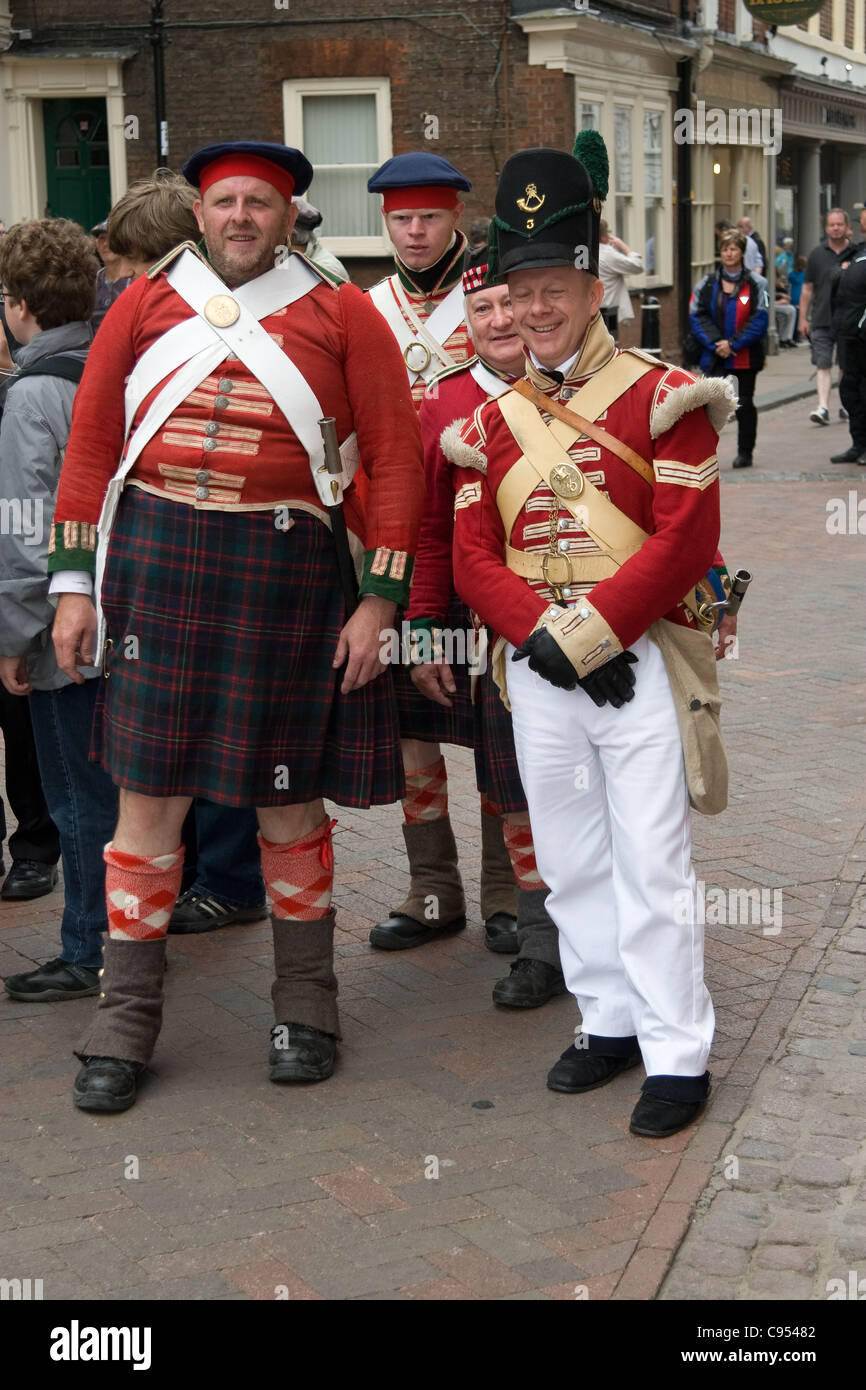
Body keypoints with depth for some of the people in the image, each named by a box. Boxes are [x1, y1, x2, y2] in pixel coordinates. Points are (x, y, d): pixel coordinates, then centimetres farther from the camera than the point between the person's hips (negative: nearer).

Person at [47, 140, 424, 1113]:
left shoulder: (341, 315, 4)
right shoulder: (145, 304, 8)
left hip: (286, 567, -1)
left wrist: (379, 598, -4)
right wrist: (75, 583, 4)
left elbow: (396, 457, 2)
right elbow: (91, 442, 9)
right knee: (150, 793, 2)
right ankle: (125, 1019, 15)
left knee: (288, 795, 8)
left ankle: (305, 1007, 25)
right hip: (156, 563, 1)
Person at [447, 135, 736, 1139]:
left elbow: (686, 540, -12)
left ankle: (678, 1053, 6)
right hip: (536, 668, 5)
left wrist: (590, 633, -16)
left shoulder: (661, 398, -4)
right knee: (570, 860, 13)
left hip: (635, 659, -5)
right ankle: (610, 1020, 27)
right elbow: (473, 557, 4)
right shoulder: (490, 421, 9)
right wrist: (544, 636, -12)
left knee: (649, 863, -3)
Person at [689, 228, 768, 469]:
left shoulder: (755, 285, 0)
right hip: (715, 358, 1)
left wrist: (733, 344, -14)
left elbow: (759, 321, -5)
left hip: (745, 357, -1)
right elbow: (697, 316, 1)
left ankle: (745, 453, 19)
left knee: (744, 404, 8)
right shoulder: (707, 284, 6)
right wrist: (716, 344, -13)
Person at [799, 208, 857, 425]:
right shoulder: (817, 254, 5)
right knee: (823, 365, -6)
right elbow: (808, 288, 8)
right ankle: (823, 407, -10)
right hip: (822, 320, 0)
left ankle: (846, 403, 25)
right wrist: (802, 317, 6)